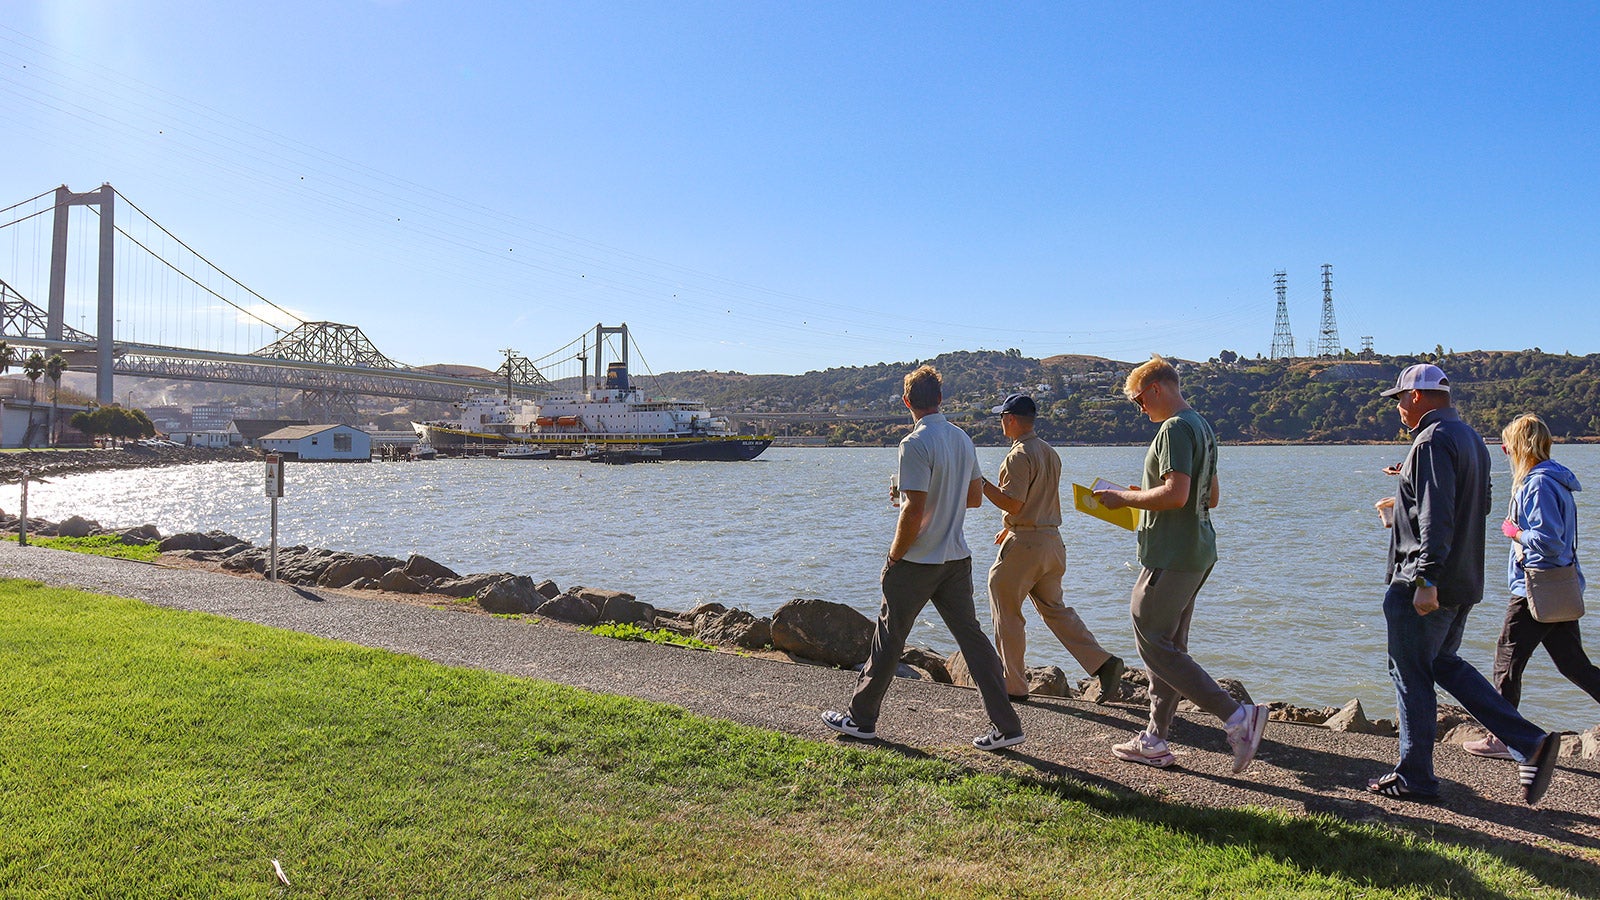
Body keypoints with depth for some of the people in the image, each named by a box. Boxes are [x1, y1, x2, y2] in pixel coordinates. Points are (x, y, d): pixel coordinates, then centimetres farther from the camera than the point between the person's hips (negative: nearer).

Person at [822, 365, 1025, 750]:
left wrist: (895, 555, -11)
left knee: (889, 638, 7)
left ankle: (862, 718, 21)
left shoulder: (916, 444, -19)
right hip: (957, 558, 7)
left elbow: (915, 510, -23)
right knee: (971, 635, 9)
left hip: (918, 561, -6)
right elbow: (975, 497, 15)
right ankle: (1007, 725, 8)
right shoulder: (963, 439, 6)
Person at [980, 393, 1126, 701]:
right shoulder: (1050, 452, 14)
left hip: (1024, 545, -9)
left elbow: (1012, 504, -21)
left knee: (1006, 612, 4)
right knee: (1054, 608, 16)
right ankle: (1103, 663, 5)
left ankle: (1014, 685, 10)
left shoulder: (1019, 456, -15)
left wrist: (981, 482, -13)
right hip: (1052, 540, 9)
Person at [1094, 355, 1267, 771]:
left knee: (1155, 647, -5)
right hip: (1197, 553, 11)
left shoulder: (1175, 429, -16)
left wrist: (1125, 498, -13)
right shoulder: (1202, 427, 16)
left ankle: (1237, 717, -9)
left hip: (1171, 557, -11)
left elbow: (1175, 494, -26)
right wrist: (1146, 494, 21)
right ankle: (1155, 741, 21)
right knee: (1169, 645, 13)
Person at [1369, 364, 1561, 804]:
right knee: (1444, 664, 20)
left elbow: (1436, 517, -24)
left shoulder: (1432, 441, -16)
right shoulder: (1470, 438, 15)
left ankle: (1414, 776, 9)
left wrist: (1426, 579, -26)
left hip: (1424, 585, -10)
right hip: (1465, 582, 10)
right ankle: (1530, 743, 12)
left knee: (1410, 672, 0)